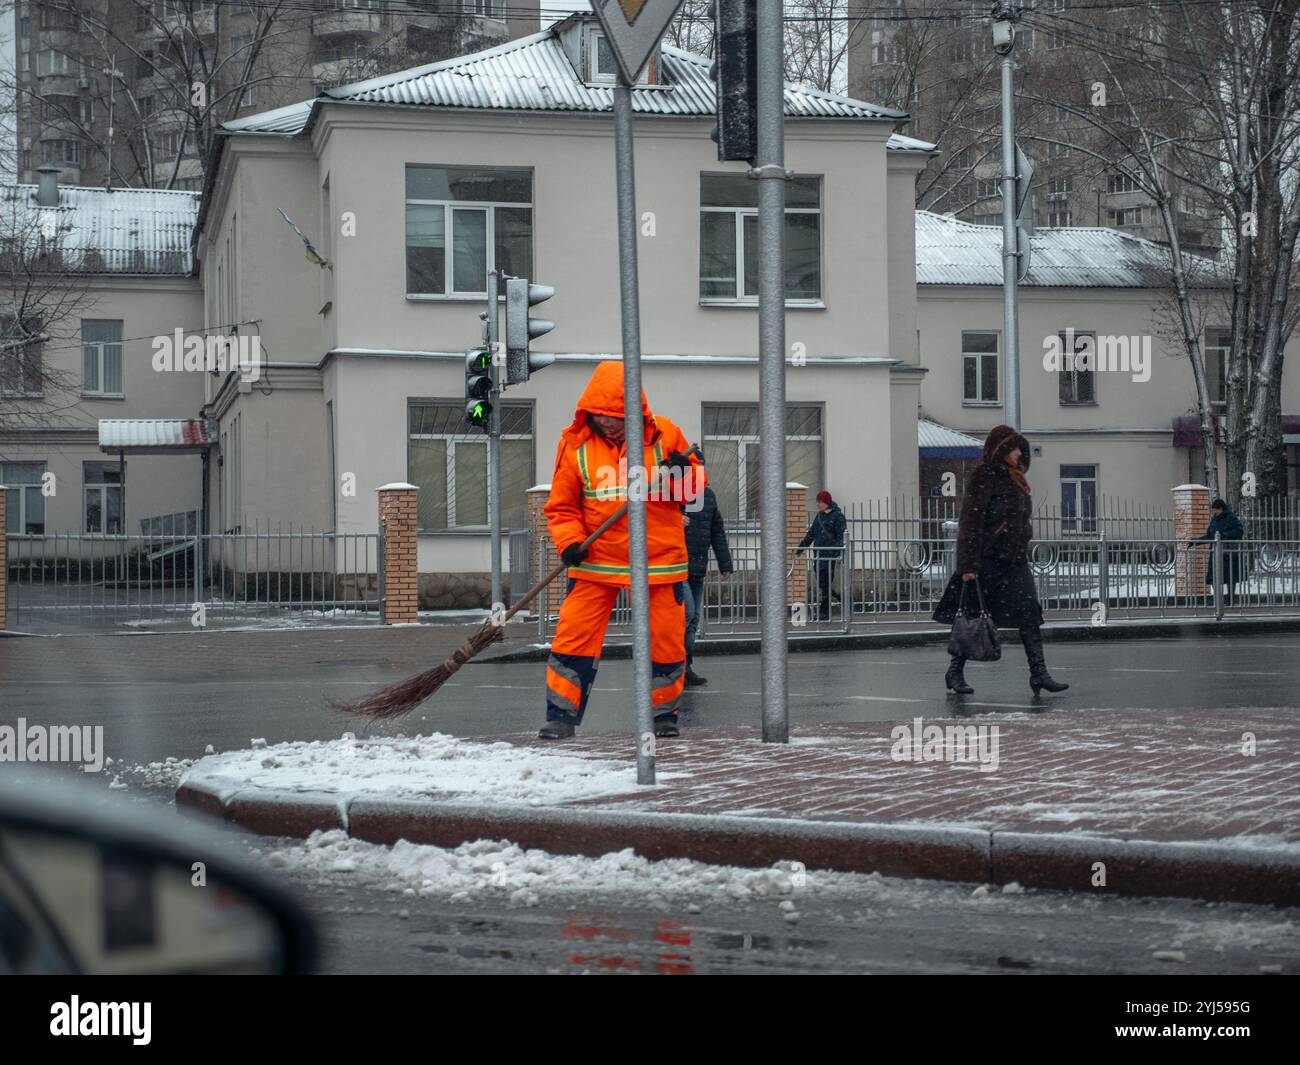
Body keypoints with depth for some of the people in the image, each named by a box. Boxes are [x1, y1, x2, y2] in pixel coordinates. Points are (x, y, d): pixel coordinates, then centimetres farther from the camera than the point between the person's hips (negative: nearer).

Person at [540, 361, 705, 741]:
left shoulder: (663, 435, 0)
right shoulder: (575, 446, 0)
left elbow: (692, 491, 8)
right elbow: (561, 506, 5)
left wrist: (684, 472, -14)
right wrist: (570, 542, -12)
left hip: (659, 558, 0)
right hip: (596, 560, 0)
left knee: (666, 638, 4)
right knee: (574, 634, -7)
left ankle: (663, 712, 24)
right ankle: (561, 715, 3)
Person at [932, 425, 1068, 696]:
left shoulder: (1013, 478, 15)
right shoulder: (983, 478, -12)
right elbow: (971, 522, -16)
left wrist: (1023, 551, 20)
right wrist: (969, 565, -21)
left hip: (1014, 561, 8)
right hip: (988, 561, -8)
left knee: (1030, 615, -2)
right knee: (974, 618, 1)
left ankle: (1039, 674, -4)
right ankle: (955, 672, 13)